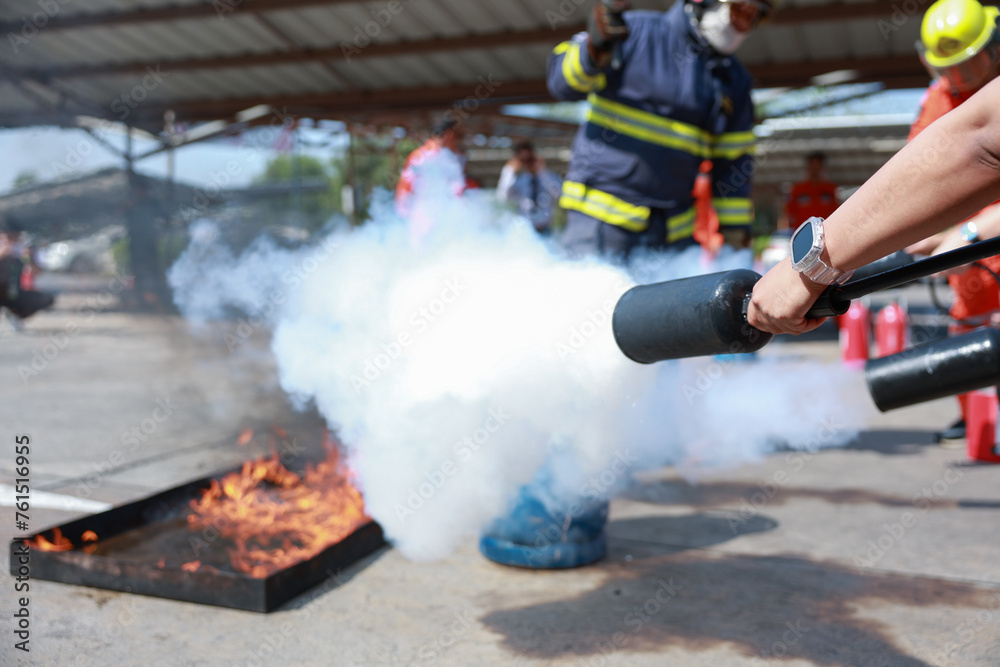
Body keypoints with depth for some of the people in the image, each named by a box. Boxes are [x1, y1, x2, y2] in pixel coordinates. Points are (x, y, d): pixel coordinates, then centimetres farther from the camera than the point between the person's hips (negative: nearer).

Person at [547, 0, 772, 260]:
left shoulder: (734, 80, 12)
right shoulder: (635, 32, -3)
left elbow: (733, 160, 16)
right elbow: (562, 82, -7)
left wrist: (735, 229, 13)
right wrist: (593, 51, -28)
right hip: (602, 208, -5)